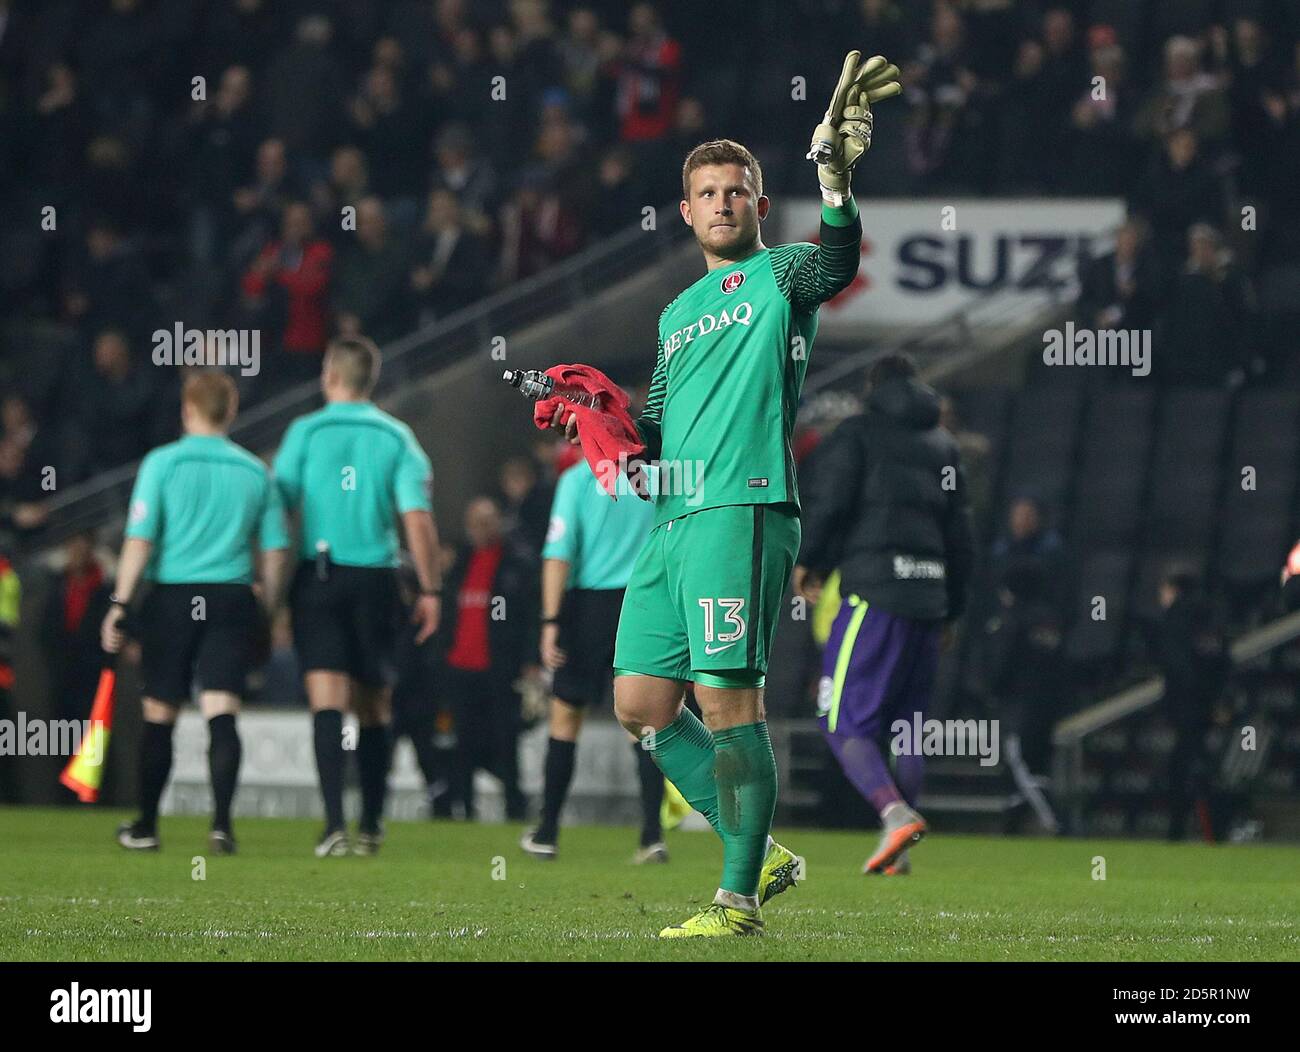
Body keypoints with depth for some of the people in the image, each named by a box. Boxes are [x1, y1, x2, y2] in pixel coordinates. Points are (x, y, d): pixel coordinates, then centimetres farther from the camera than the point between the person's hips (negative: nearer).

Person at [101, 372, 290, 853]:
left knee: (159, 715, 10)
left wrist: (120, 603, -5)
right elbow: (274, 550, 8)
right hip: (233, 599, 1)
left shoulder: (162, 463, -2)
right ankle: (221, 821, -19)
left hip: (172, 597, -1)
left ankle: (146, 826, 21)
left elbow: (140, 540, -7)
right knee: (222, 714, -4)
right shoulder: (256, 472, 6)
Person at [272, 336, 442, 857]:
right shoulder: (396, 437, 3)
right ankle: (371, 825, 21)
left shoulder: (306, 432, -1)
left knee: (328, 701, -7)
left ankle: (335, 823, -20)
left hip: (319, 578, -2)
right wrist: (430, 589, 2)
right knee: (374, 707, 14)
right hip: (376, 577, 2)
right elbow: (418, 519, -4)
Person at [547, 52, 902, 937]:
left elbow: (835, 266, -22)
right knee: (642, 704, 6)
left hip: (742, 510, -8)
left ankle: (738, 900, -9)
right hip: (671, 521, 8)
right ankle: (760, 853, 15)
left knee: (727, 698, -12)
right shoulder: (678, 313, 25)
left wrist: (835, 177, -38)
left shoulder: (778, 276, 2)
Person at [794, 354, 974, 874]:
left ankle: (895, 812, -27)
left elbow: (828, 500, -9)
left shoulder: (857, 434, 3)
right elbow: (960, 533, 17)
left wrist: (807, 560, 7)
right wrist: (951, 609, 22)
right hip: (928, 596, 6)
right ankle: (896, 850, 9)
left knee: (844, 723, -5)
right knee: (908, 725, 13)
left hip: (873, 595, -6)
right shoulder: (944, 445, 19)